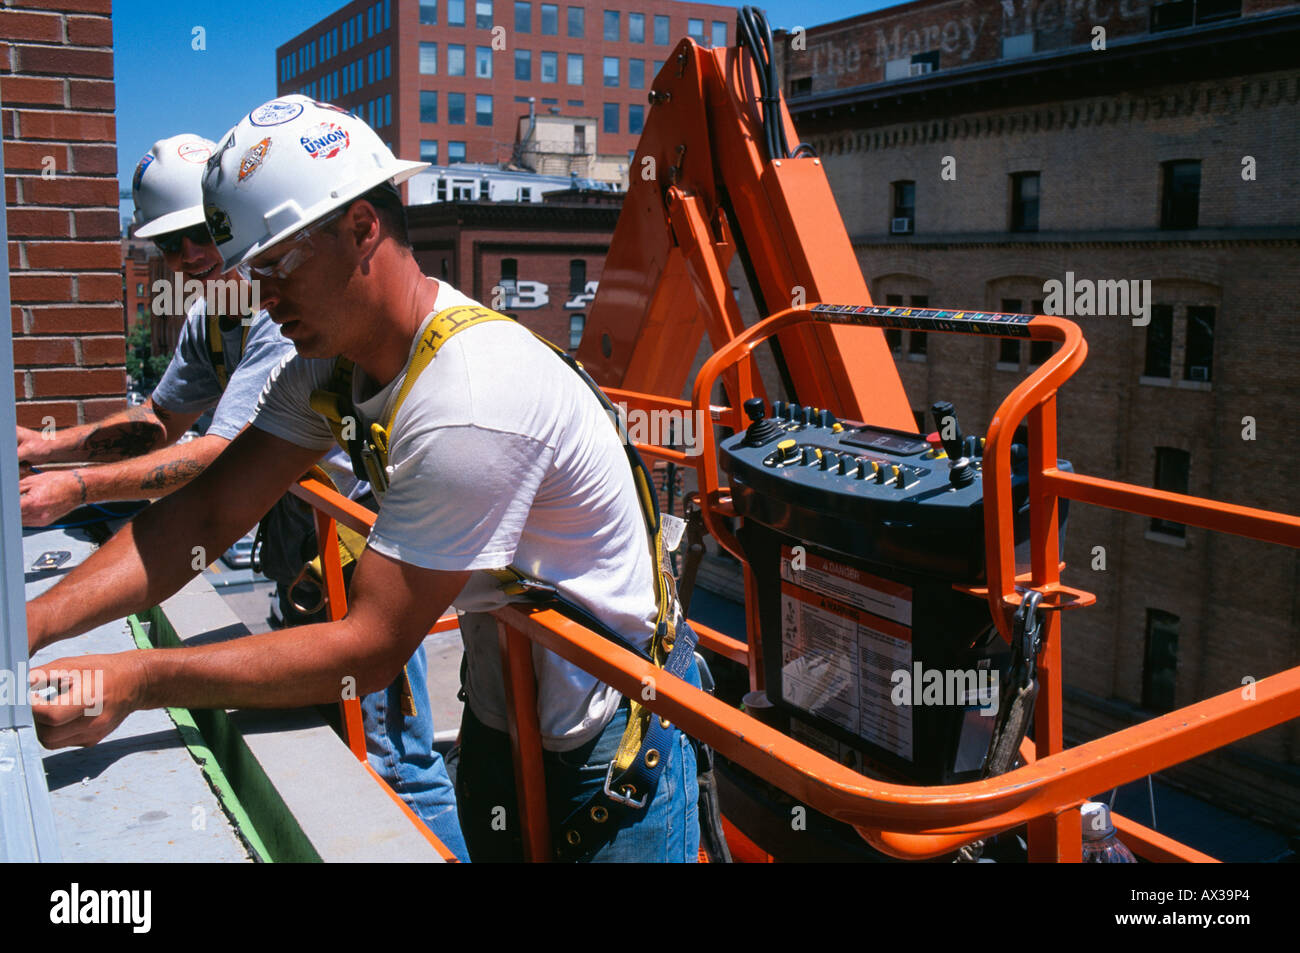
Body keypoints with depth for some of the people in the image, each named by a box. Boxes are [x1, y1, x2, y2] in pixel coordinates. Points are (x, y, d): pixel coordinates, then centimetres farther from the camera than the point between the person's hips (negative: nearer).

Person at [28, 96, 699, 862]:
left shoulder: (469, 402, -32)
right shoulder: (334, 350, -4)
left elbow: (370, 648, -27)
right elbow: (208, 513, -6)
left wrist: (139, 682, -26)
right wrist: (34, 623, -17)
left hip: (605, 739, -7)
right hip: (499, 713, 7)